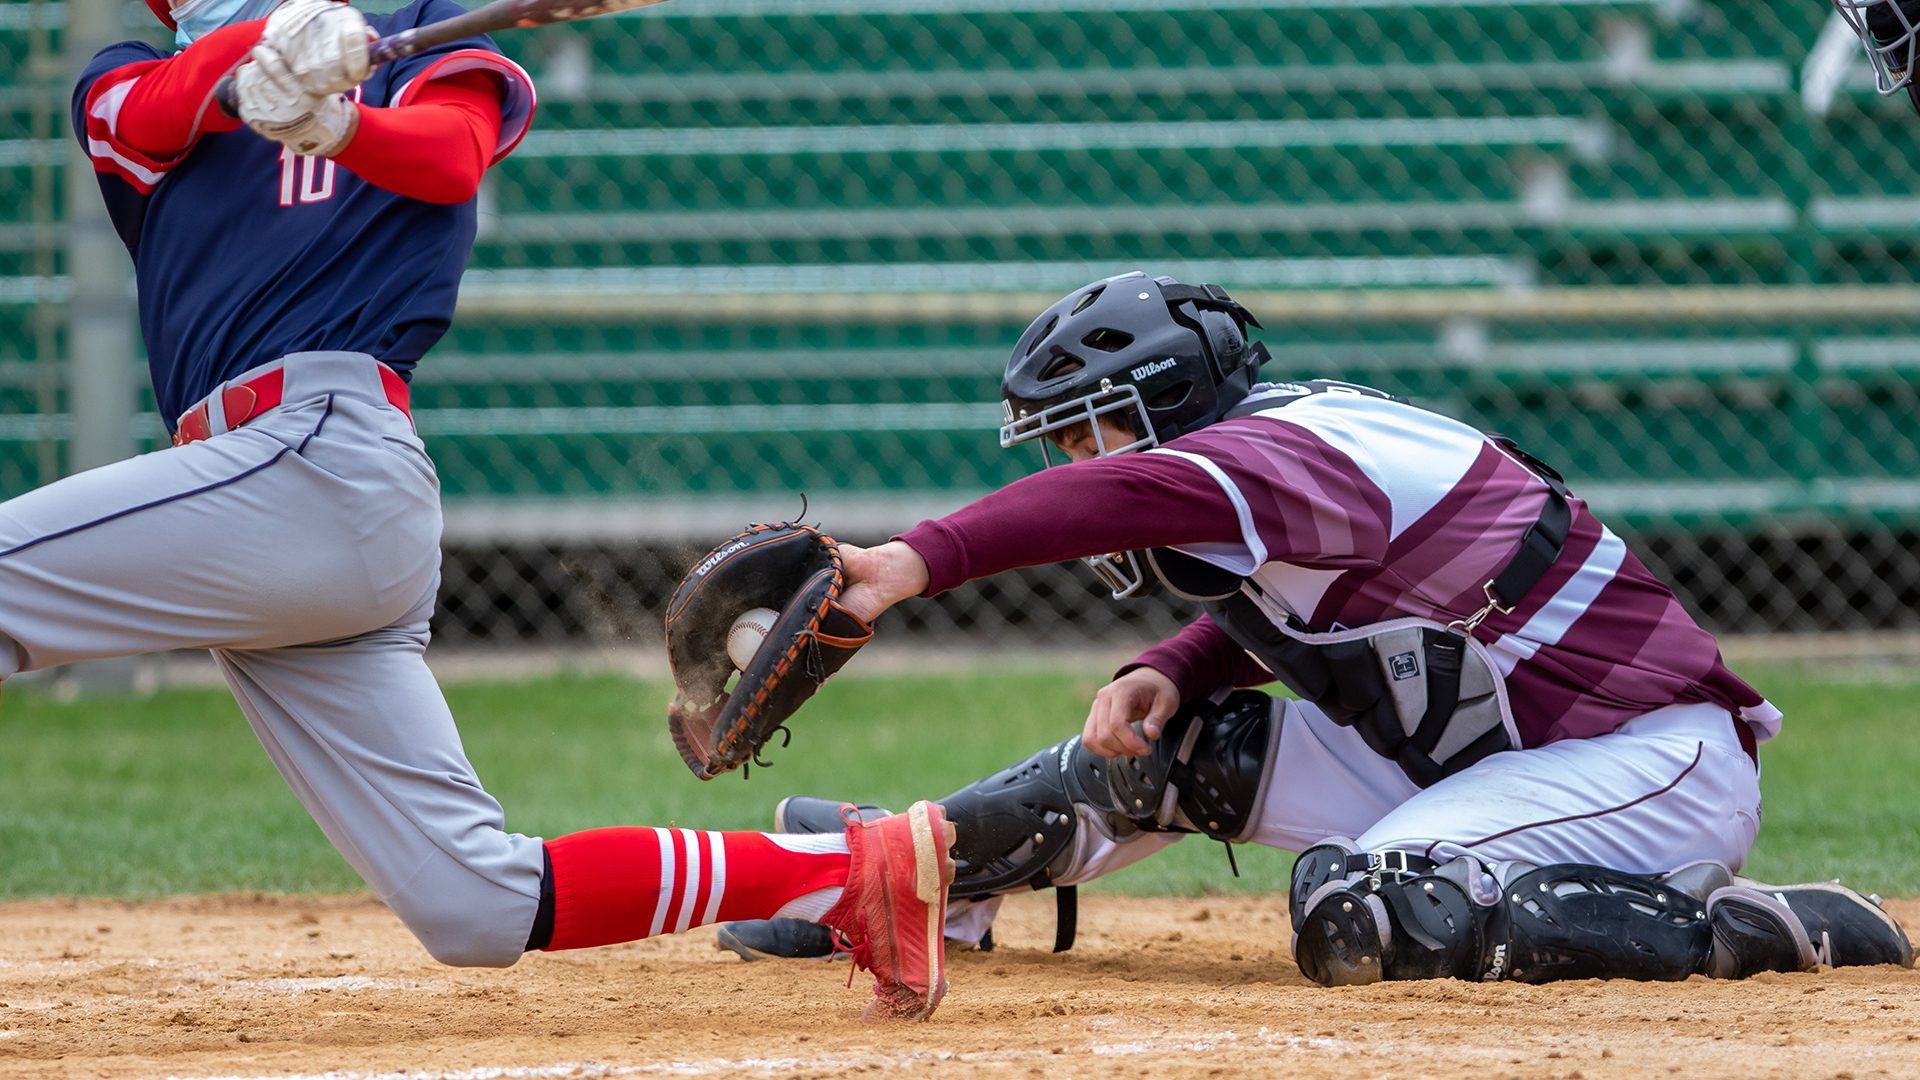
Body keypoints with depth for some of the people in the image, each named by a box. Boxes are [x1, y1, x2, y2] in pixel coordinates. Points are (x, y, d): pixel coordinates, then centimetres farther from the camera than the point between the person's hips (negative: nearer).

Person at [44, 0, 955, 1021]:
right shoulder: (128, 88, 26)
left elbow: (454, 154, -9)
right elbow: (153, 109, 1)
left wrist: (336, 126, -31)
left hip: (322, 448, -6)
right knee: (479, 907, 0)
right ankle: (852, 867, 2)